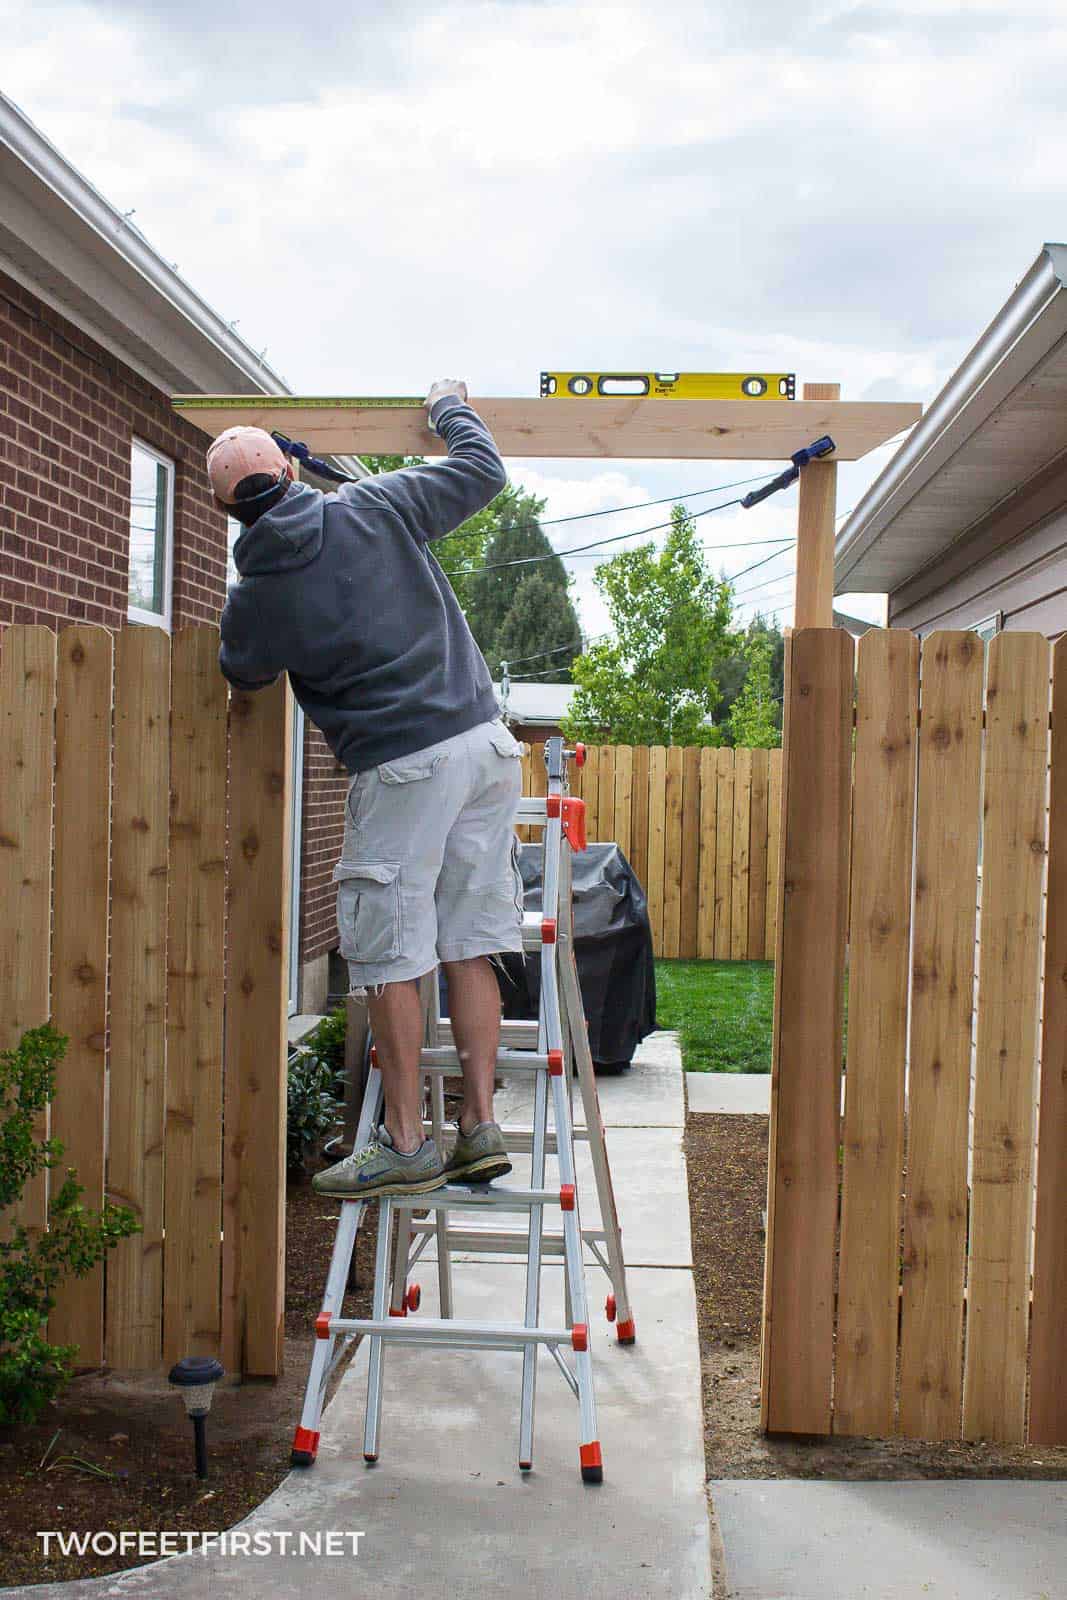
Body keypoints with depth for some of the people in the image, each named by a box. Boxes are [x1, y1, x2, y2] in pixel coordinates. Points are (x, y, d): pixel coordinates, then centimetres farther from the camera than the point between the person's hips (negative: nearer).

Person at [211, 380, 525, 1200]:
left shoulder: (254, 597, -2)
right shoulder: (375, 507, 3)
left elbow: (243, 673, 19)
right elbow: (484, 471, 14)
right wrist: (450, 404, 32)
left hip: (400, 770, -4)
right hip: (484, 744, 4)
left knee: (392, 962, 4)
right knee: (470, 948, 9)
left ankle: (407, 1145, 9)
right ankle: (480, 1127, 13)